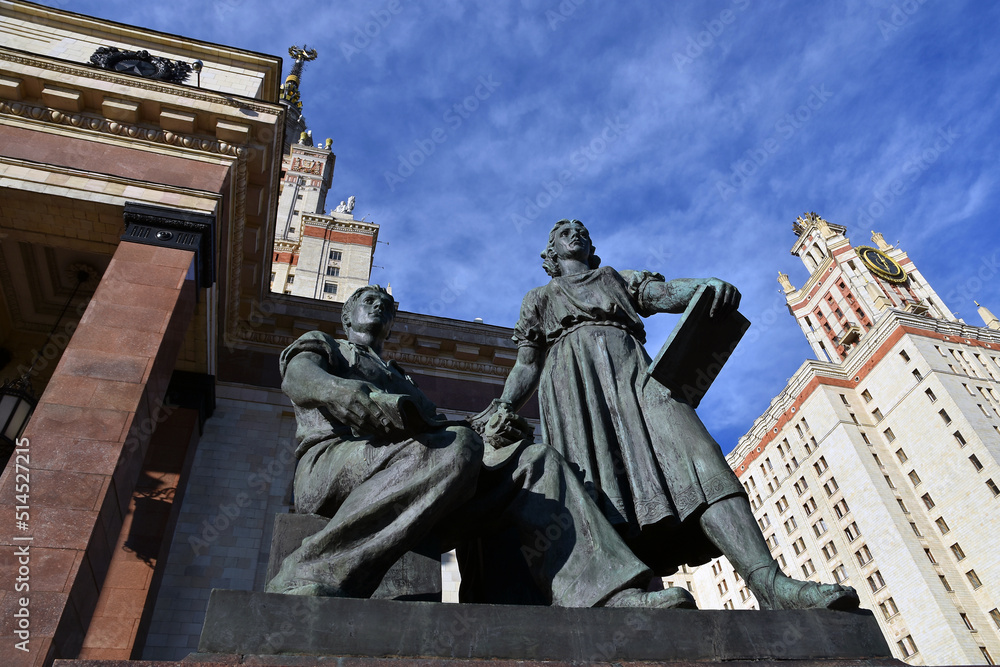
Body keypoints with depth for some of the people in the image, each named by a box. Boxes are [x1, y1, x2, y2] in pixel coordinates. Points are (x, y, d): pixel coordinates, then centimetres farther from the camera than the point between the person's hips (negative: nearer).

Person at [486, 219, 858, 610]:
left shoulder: (622, 280, 35)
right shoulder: (538, 299, 34)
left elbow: (667, 294, 13)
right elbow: (527, 365, 22)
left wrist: (709, 284, -11)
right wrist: (503, 408, 1)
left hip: (630, 369, 1)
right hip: (571, 377, -1)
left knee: (688, 451, -25)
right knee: (593, 485, -27)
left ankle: (769, 584, -40)